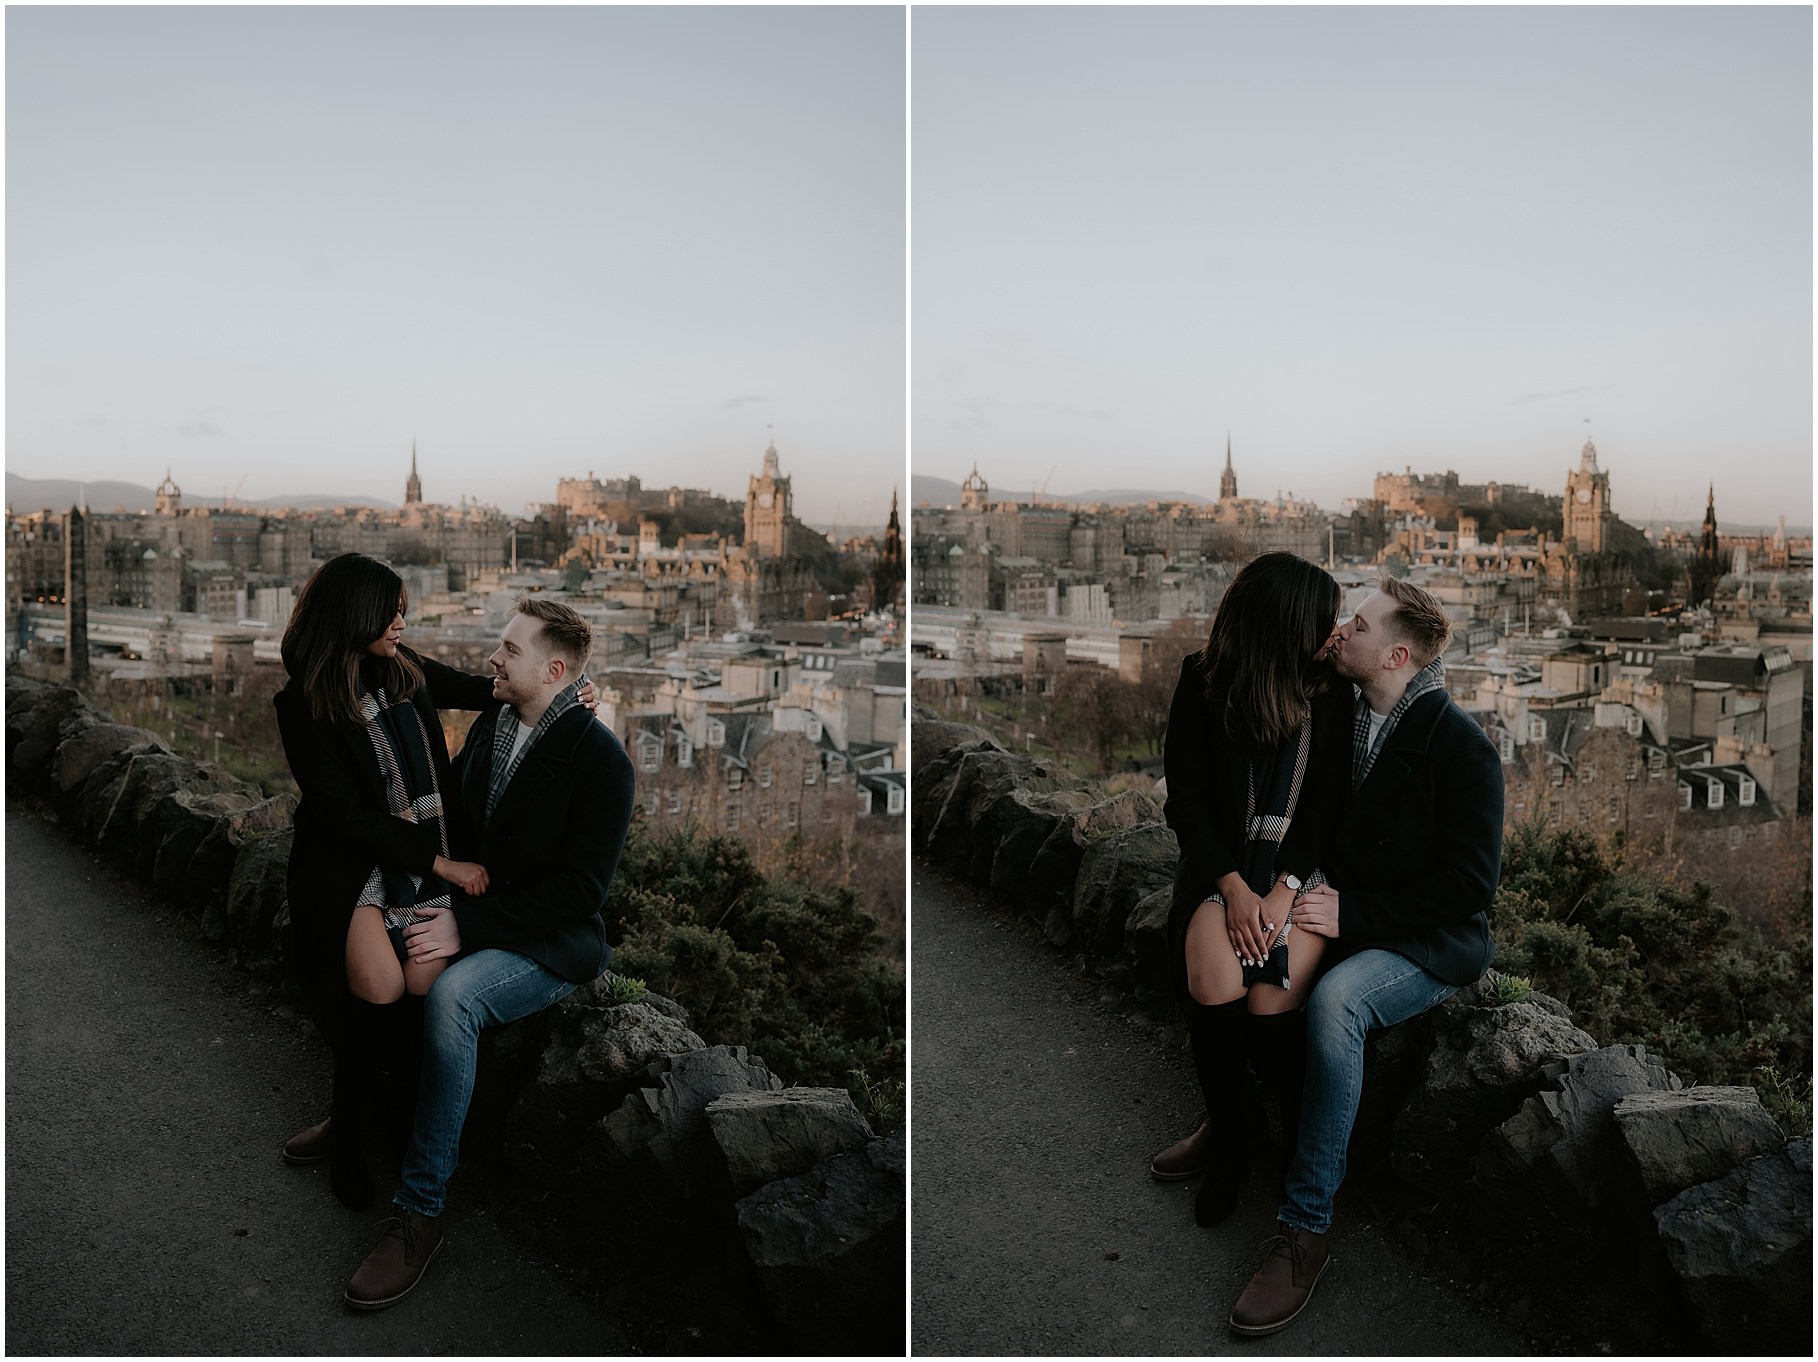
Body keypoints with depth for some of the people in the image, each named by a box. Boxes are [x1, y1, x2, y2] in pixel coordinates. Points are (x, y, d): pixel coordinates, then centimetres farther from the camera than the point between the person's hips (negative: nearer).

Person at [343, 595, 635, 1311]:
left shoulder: (599, 757, -16)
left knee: (449, 995, -32)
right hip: (469, 914, 8)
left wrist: (468, 927, -23)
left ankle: (420, 1211, -22)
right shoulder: (490, 723, 6)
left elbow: (580, 888, -19)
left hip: (553, 942, -7)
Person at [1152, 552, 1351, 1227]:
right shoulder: (1202, 680, -3)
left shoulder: (1327, 691, -1)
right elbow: (1186, 798, -2)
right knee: (1212, 986, -28)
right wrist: (1234, 887, -14)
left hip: (1301, 865, 0)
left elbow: (1325, 805, -3)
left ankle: (1305, 1139, 3)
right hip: (1221, 860, 0)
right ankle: (1227, 1130, -2)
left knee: (1270, 1000, -26)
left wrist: (1281, 891, -17)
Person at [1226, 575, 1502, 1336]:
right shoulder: (1345, 717, 5)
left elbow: (1470, 881, -16)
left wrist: (1354, 914, -20)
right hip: (1350, 918, 7)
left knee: (1332, 1001, -34)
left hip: (1435, 944, -7)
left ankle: (1304, 1230, -26)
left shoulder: (1459, 744, -14)